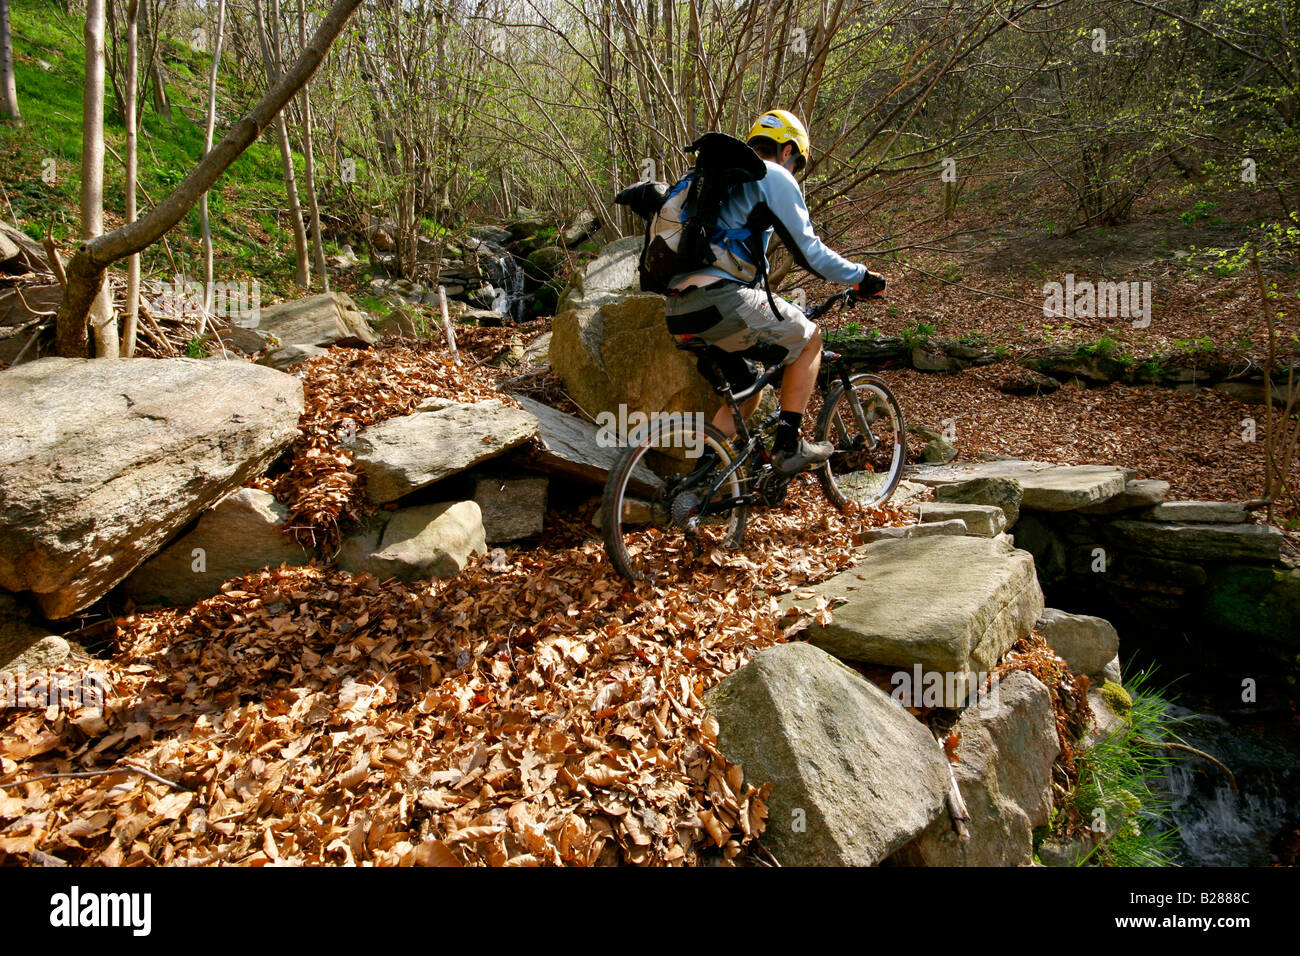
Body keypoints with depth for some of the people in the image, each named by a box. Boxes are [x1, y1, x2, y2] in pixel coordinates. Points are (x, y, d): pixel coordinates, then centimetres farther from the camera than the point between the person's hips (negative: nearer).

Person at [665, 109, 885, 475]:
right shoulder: (774, 177, 4)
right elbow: (808, 251, -1)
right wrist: (860, 276, 13)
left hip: (679, 307, 8)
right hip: (720, 299, -8)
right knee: (808, 338, 12)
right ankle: (788, 445, 8)